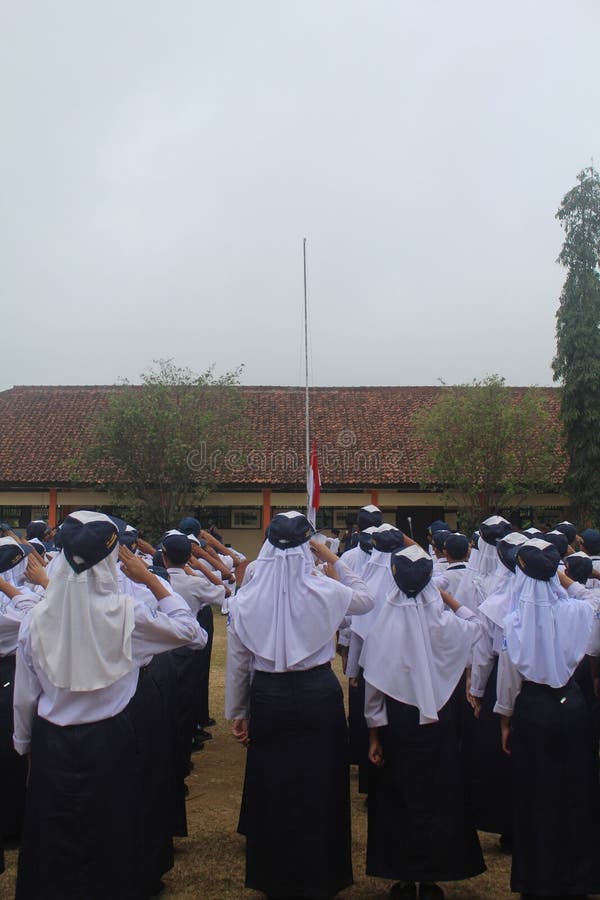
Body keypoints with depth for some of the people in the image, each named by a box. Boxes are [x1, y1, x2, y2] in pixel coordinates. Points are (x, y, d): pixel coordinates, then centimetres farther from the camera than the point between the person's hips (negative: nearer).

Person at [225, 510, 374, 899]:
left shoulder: (248, 597, -7)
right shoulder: (324, 591, -11)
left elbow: (238, 662, 0)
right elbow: (366, 600, 10)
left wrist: (239, 712, 11)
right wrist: (334, 558, 7)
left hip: (268, 699, 1)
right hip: (319, 695, -1)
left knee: (272, 788, 16)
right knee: (319, 788, 14)